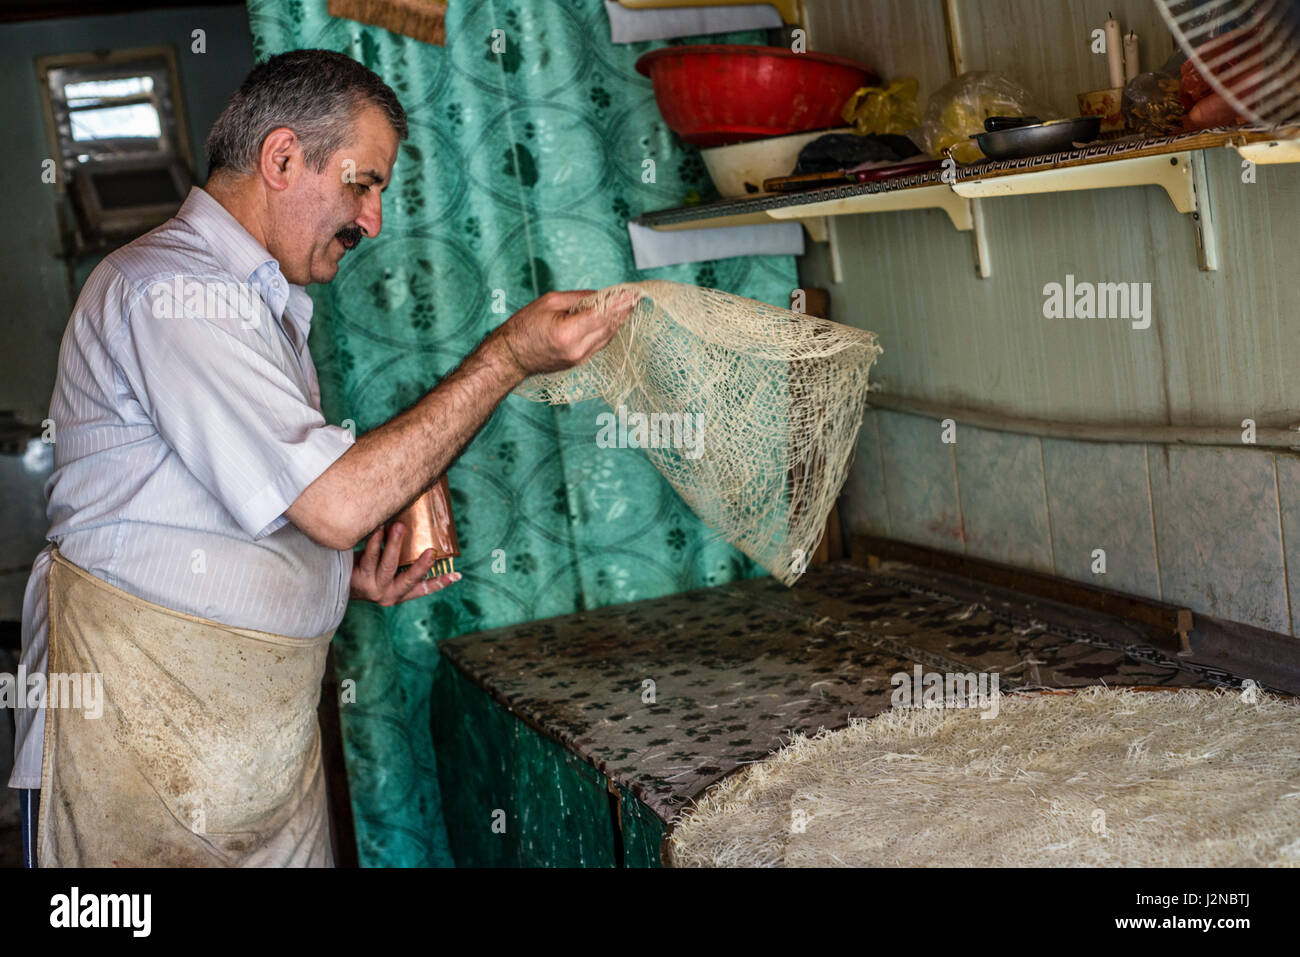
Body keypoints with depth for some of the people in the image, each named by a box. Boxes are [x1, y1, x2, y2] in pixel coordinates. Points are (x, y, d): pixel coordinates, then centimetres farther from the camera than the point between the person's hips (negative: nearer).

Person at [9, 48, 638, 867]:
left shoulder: (264, 301, 18)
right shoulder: (175, 289, -15)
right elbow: (335, 505, -21)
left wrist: (353, 575, 6)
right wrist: (510, 357, -17)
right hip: (146, 730, -9)